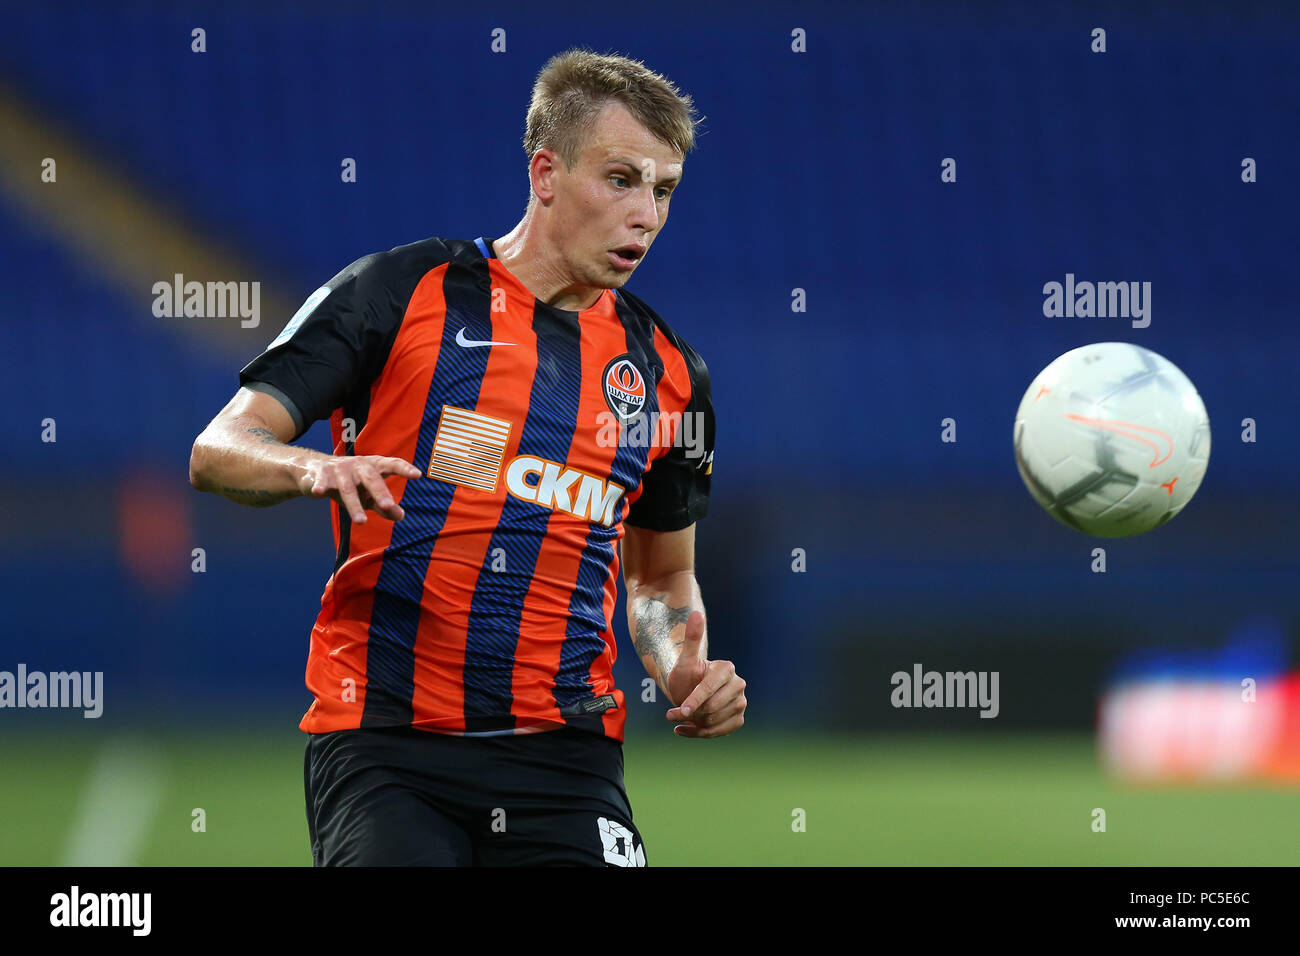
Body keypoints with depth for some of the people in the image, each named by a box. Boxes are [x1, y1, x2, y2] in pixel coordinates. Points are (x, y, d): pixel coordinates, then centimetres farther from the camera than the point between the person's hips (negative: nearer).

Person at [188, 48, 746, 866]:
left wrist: (686, 674, 6)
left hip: (565, 758, 4)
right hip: (384, 736, -3)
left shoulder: (669, 374, 14)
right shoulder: (401, 294, 1)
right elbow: (218, 452, -2)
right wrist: (315, 469, -24)